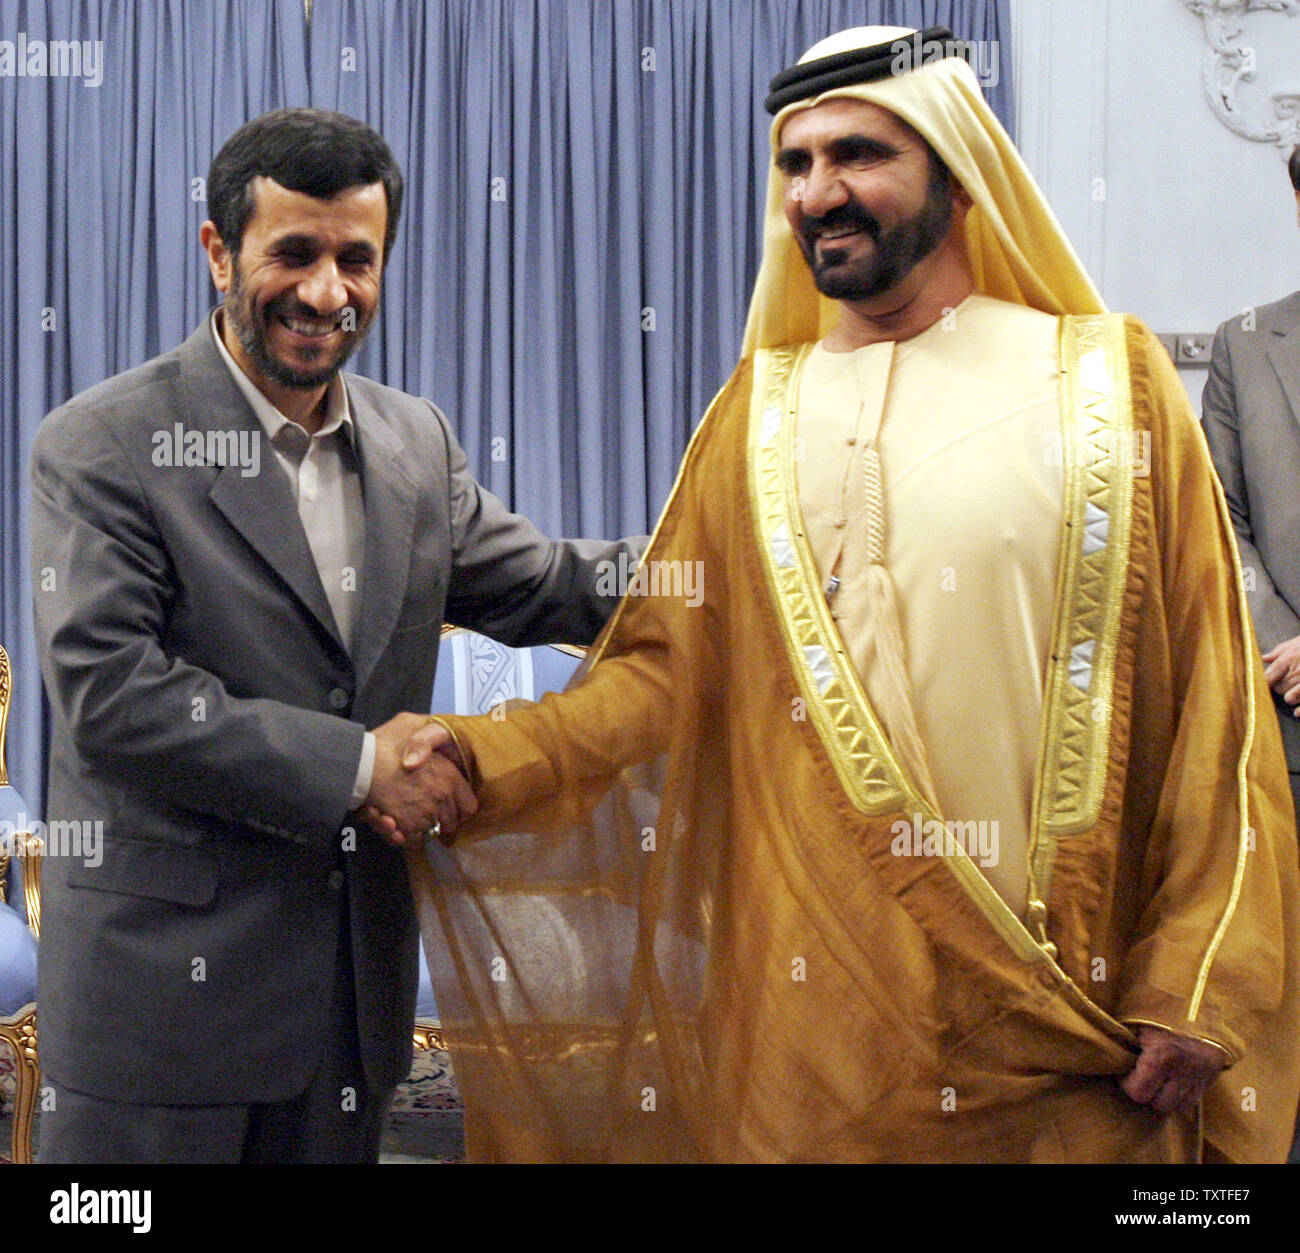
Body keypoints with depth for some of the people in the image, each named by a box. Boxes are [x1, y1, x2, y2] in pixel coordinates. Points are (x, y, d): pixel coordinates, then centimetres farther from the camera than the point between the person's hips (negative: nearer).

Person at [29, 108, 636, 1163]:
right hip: (169, 984, -5)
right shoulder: (104, 445, -9)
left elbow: (536, 585, 18)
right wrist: (355, 764, -17)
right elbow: (107, 696, -18)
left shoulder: (416, 440, 10)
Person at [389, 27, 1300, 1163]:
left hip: (1070, 1007, -1)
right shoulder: (760, 413, 9)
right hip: (815, 997, 2)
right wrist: (488, 757, -9)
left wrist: (1199, 992, -6)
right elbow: (667, 664, 7)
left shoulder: (1109, 379, 2)